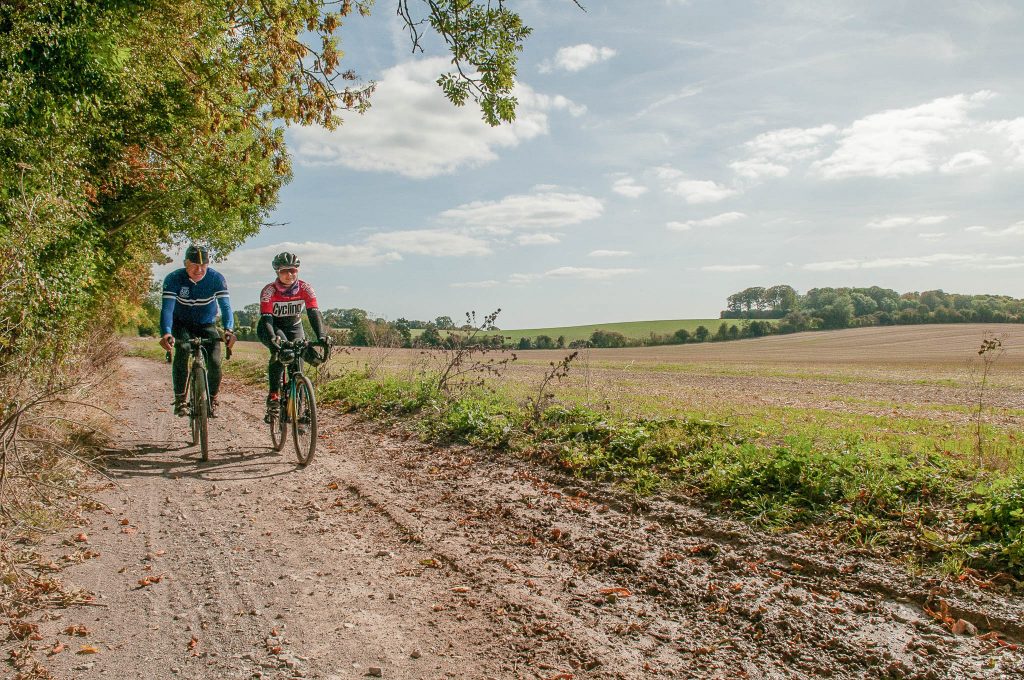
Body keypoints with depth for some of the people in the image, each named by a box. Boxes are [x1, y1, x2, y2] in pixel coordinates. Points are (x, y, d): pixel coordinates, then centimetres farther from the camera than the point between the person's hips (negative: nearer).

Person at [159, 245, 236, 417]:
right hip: (182, 324, -1)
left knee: (214, 362, -17)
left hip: (207, 325, 1)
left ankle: (212, 401, 7)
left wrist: (229, 329, -46)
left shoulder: (216, 278, -19)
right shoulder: (174, 279, -21)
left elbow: (225, 306, -26)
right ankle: (180, 400, -20)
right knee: (182, 351, -30)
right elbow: (167, 308, -29)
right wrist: (166, 333, -48)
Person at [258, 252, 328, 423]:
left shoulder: (305, 289, -20)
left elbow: (314, 313, -29)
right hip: (272, 328, -2)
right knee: (280, 350, -34)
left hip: (294, 327, 3)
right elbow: (266, 318, -36)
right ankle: (274, 396, -26)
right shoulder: (269, 291, -26)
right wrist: (273, 339, -55)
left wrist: (322, 336, -46)